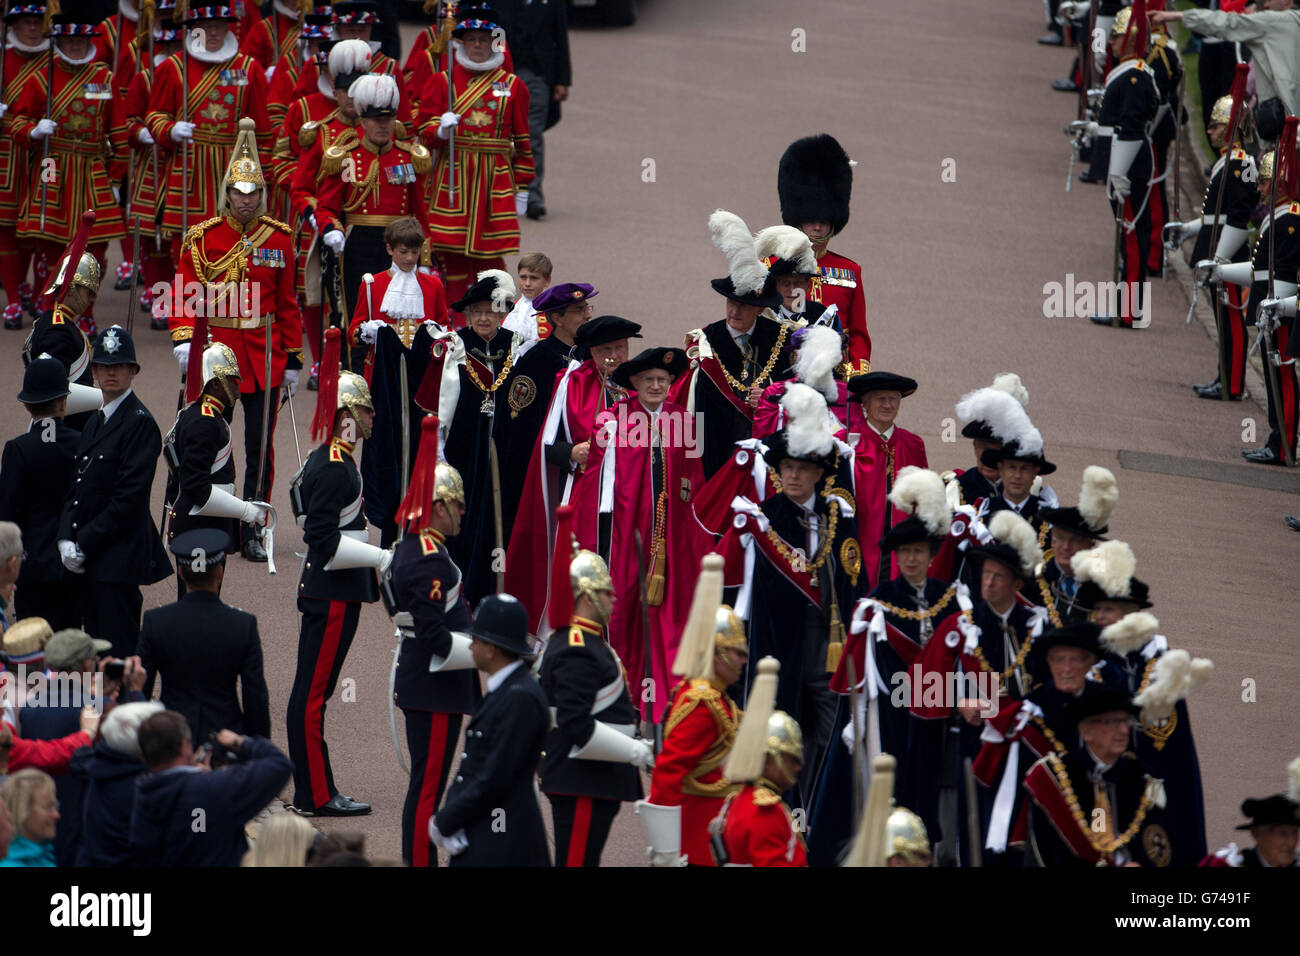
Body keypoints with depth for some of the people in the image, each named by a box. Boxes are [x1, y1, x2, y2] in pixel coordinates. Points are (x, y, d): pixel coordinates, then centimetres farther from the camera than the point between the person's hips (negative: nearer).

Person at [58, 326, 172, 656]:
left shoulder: (140, 423, -12)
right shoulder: (96, 422, 16)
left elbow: (129, 497, -17)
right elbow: (77, 487, 13)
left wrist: (84, 544, -16)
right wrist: (67, 539, -4)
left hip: (120, 558, -9)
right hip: (92, 557, 9)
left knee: (119, 648, -7)